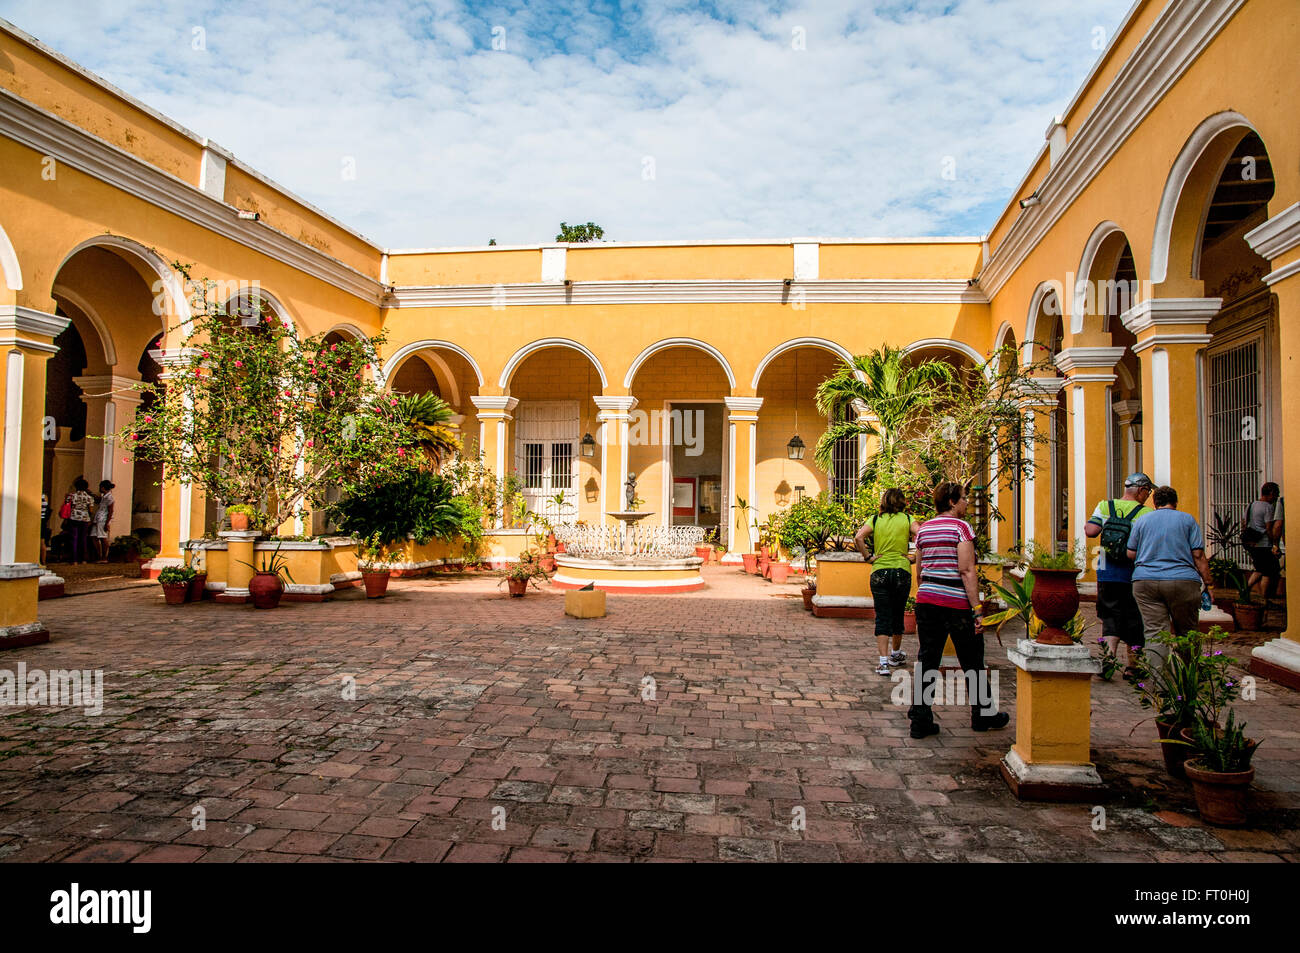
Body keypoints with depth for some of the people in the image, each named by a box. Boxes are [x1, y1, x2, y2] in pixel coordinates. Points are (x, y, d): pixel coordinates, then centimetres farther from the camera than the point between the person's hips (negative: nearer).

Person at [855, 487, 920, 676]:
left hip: (879, 572, -1)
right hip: (902, 571, 1)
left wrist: (868, 557, -3)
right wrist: (914, 557, -2)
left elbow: (858, 538, -11)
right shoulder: (907, 519, 3)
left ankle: (884, 661, -10)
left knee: (882, 618, 0)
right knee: (897, 615, 17)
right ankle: (896, 654, 35)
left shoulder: (876, 519, 3)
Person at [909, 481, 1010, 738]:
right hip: (956, 601, -6)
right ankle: (982, 716, 27)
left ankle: (920, 719, 6)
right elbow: (967, 571, -15)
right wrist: (977, 609, -13)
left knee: (927, 660, 7)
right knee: (972, 661, 11)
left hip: (926, 599, 6)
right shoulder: (961, 527, -9)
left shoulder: (923, 529, 11)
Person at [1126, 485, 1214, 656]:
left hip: (1145, 580, 1)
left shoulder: (1141, 520, 12)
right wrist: (1208, 581, 3)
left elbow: (1131, 554, 9)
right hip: (1183, 581, -1)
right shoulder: (1188, 519, 8)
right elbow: (1198, 555, 0)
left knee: (1155, 632, -5)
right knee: (1187, 633, 14)